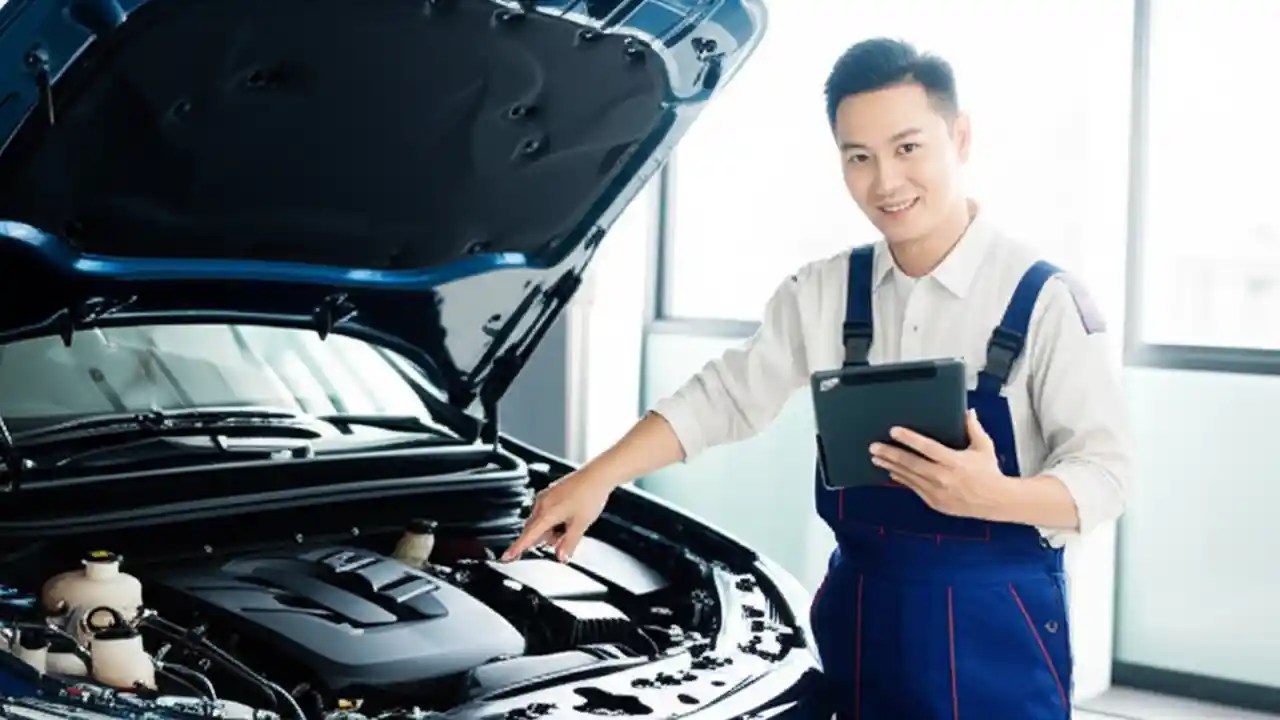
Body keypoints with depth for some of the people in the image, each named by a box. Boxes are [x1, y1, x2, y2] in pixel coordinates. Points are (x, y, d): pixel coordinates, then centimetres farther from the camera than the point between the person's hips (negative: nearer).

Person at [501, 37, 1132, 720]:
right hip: (860, 607, 4)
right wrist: (595, 479, -4)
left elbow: (1105, 472, -11)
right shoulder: (823, 293, 4)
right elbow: (722, 397, 6)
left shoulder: (1043, 300, -10)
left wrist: (993, 493, -31)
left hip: (993, 621, -4)